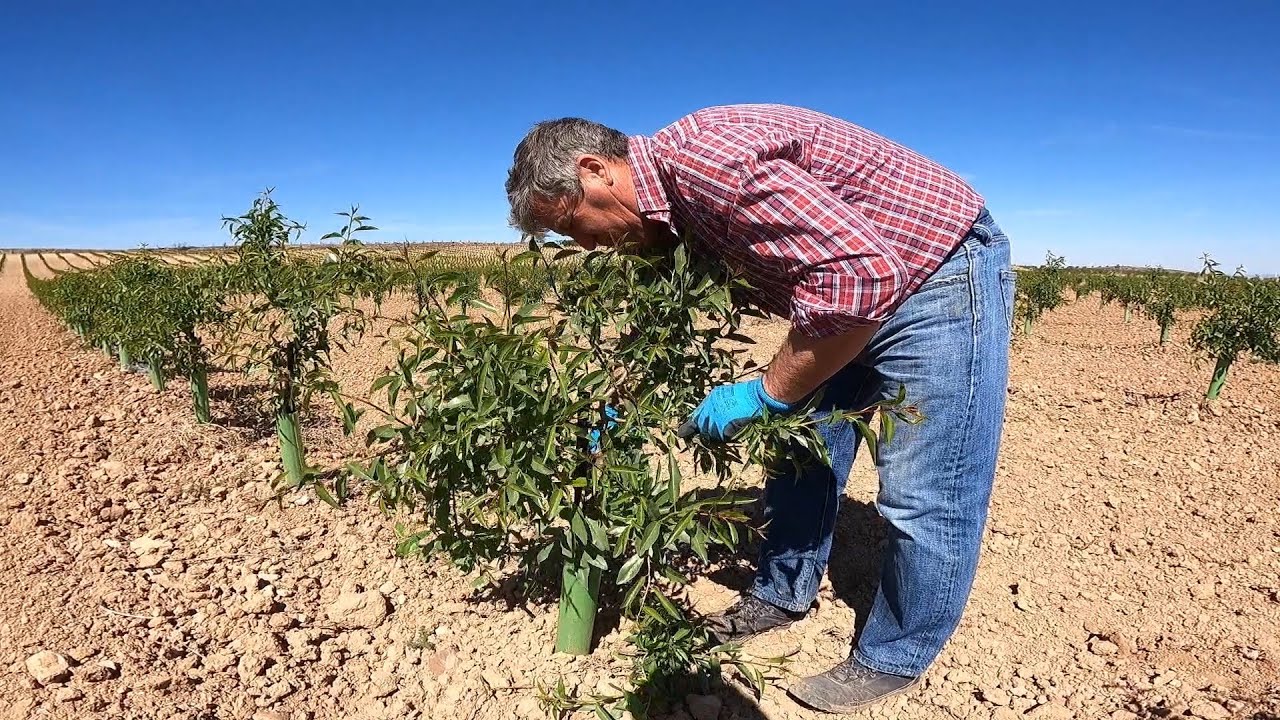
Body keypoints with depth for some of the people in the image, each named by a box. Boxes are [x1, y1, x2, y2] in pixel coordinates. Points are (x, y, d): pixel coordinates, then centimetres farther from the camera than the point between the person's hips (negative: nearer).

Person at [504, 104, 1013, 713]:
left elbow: (863, 275, -34)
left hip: (940, 272, -9)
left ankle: (891, 660, 19)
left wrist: (767, 393, -23)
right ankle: (783, 595, 34)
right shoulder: (669, 199, 1)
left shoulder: (701, 156, -29)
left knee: (922, 494, -1)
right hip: (851, 294, 9)